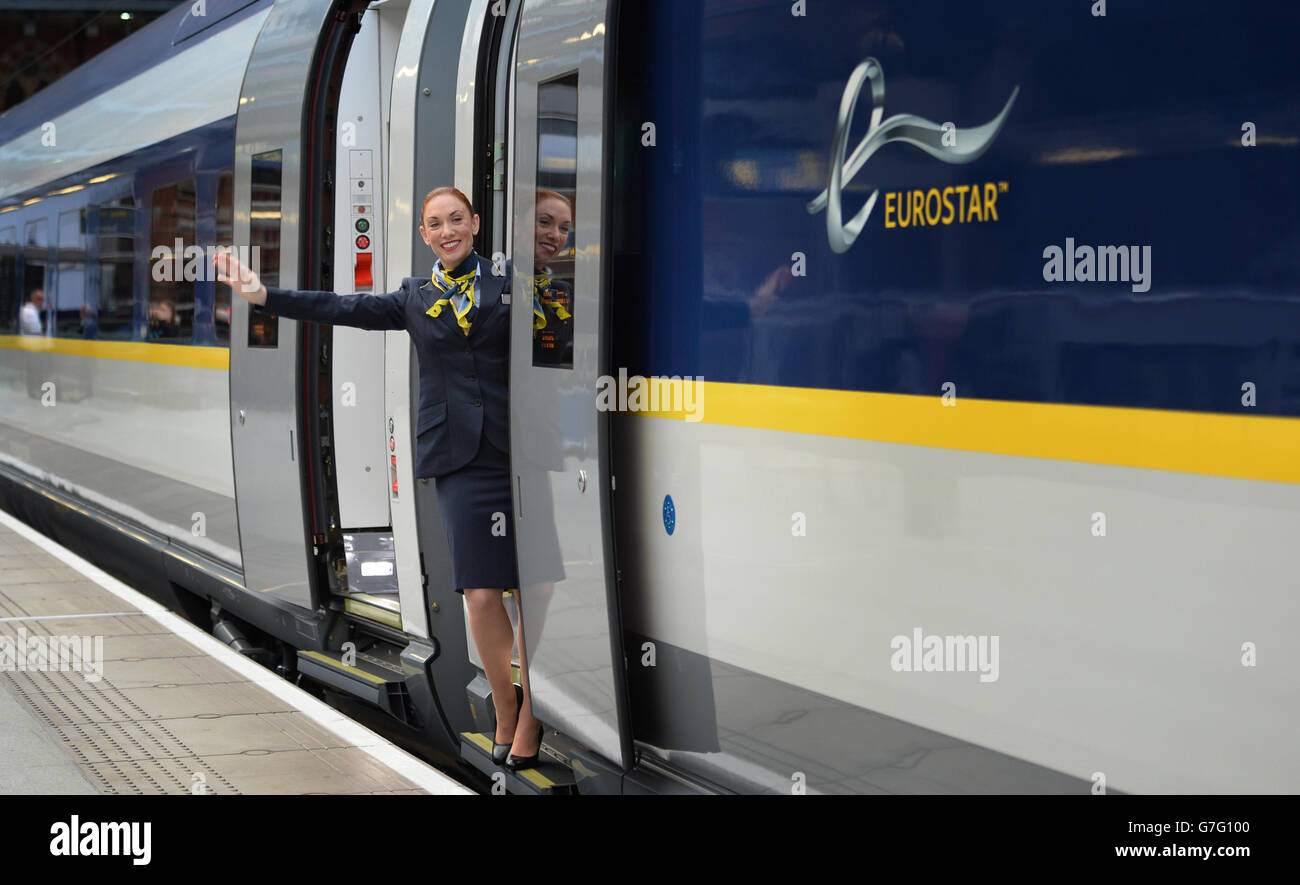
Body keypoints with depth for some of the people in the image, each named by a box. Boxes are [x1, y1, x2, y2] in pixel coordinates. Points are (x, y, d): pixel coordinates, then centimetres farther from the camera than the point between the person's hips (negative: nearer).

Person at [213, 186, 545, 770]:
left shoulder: (508, 287, 8)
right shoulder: (416, 299, 14)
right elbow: (343, 309, 7)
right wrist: (262, 296, 1)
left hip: (519, 452, -2)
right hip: (459, 459, 2)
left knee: (529, 590, -1)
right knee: (481, 595, -5)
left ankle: (531, 714, 12)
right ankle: (506, 712, 11)